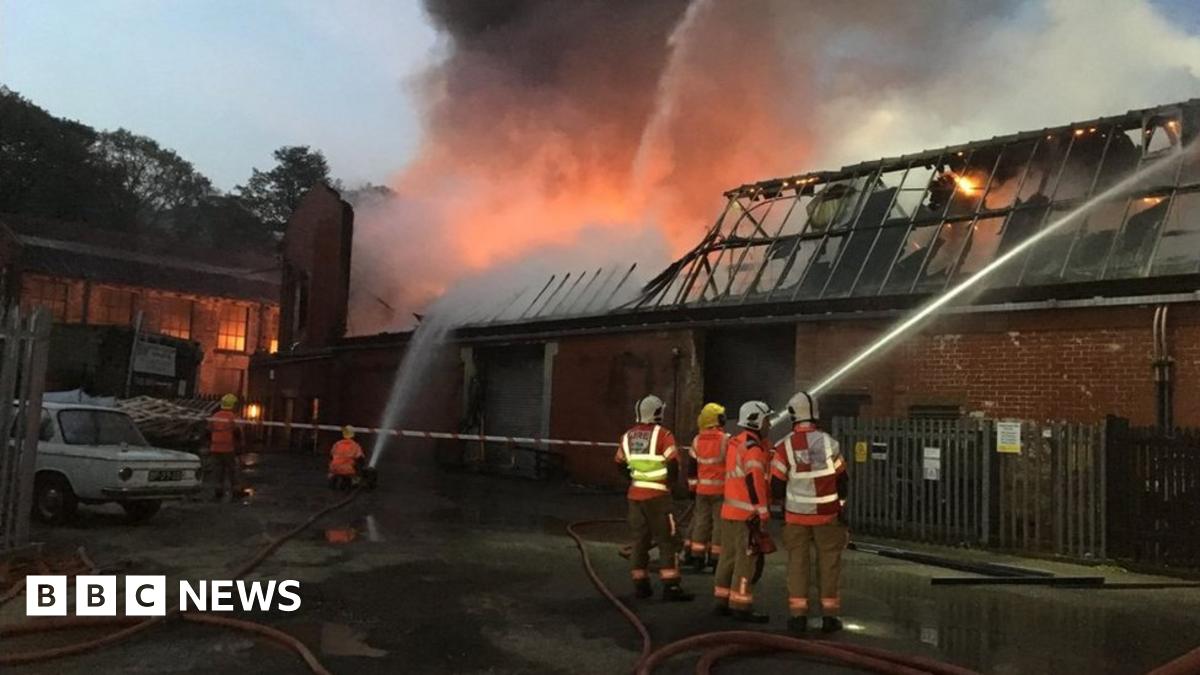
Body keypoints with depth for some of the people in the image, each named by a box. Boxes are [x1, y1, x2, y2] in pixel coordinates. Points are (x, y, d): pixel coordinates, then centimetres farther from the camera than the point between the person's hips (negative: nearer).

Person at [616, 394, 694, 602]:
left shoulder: (628, 436, 7)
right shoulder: (662, 434, -11)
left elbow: (620, 463, 14)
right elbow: (673, 463, -16)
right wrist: (671, 482, 2)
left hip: (635, 494, 6)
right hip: (657, 495, -6)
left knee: (640, 539, 13)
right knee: (666, 541, -1)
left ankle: (640, 584, 16)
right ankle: (670, 587, -4)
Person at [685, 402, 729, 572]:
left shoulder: (697, 440, 4)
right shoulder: (726, 440, -11)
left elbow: (692, 466, 10)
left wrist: (692, 486, 19)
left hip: (702, 489, 5)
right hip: (721, 489, -5)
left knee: (701, 522, 11)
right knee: (719, 523, 2)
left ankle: (697, 558, 15)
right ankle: (716, 558, 3)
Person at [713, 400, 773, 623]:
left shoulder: (735, 443, 15)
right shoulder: (753, 447, -13)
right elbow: (755, 481, -20)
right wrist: (763, 513, -17)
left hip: (729, 511, 9)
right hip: (747, 514, -9)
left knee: (729, 556, 14)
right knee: (748, 559, -4)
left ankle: (723, 602, 21)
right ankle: (741, 606, -1)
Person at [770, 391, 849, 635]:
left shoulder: (784, 447, -11)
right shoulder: (829, 442, -8)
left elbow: (776, 486, -6)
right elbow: (842, 480, 2)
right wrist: (840, 504, 20)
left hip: (796, 515, 0)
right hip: (827, 514, 0)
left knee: (798, 562, 9)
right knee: (829, 562, 10)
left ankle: (798, 615, 9)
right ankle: (829, 615, 13)